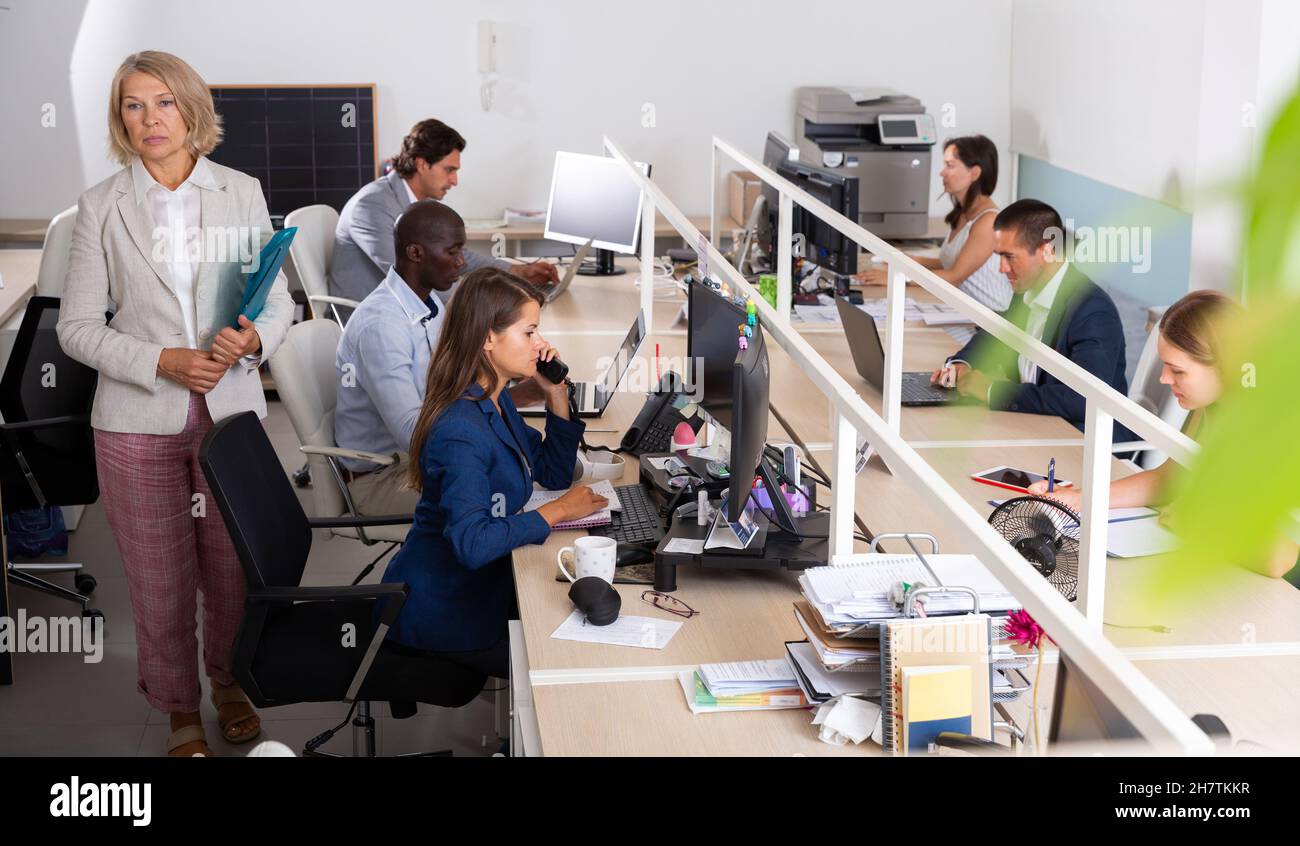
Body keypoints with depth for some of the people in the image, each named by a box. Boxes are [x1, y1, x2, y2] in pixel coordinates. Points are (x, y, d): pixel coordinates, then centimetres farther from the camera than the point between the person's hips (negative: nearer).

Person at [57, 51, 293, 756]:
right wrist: (162, 362, -16)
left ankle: (228, 680, 38)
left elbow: (279, 301, 5)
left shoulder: (242, 193, 3)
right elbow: (77, 325, -1)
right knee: (159, 579, 8)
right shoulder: (101, 206, 0)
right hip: (138, 422, -1)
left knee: (232, 566, 12)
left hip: (231, 411, 1)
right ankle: (179, 711, 27)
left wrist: (254, 340, -17)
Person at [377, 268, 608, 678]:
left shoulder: (495, 400, 3)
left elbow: (555, 474, 13)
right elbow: (473, 543, -36)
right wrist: (556, 512, -26)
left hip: (479, 582, 9)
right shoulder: (461, 432, -28)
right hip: (440, 610, -9)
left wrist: (556, 392, 1)